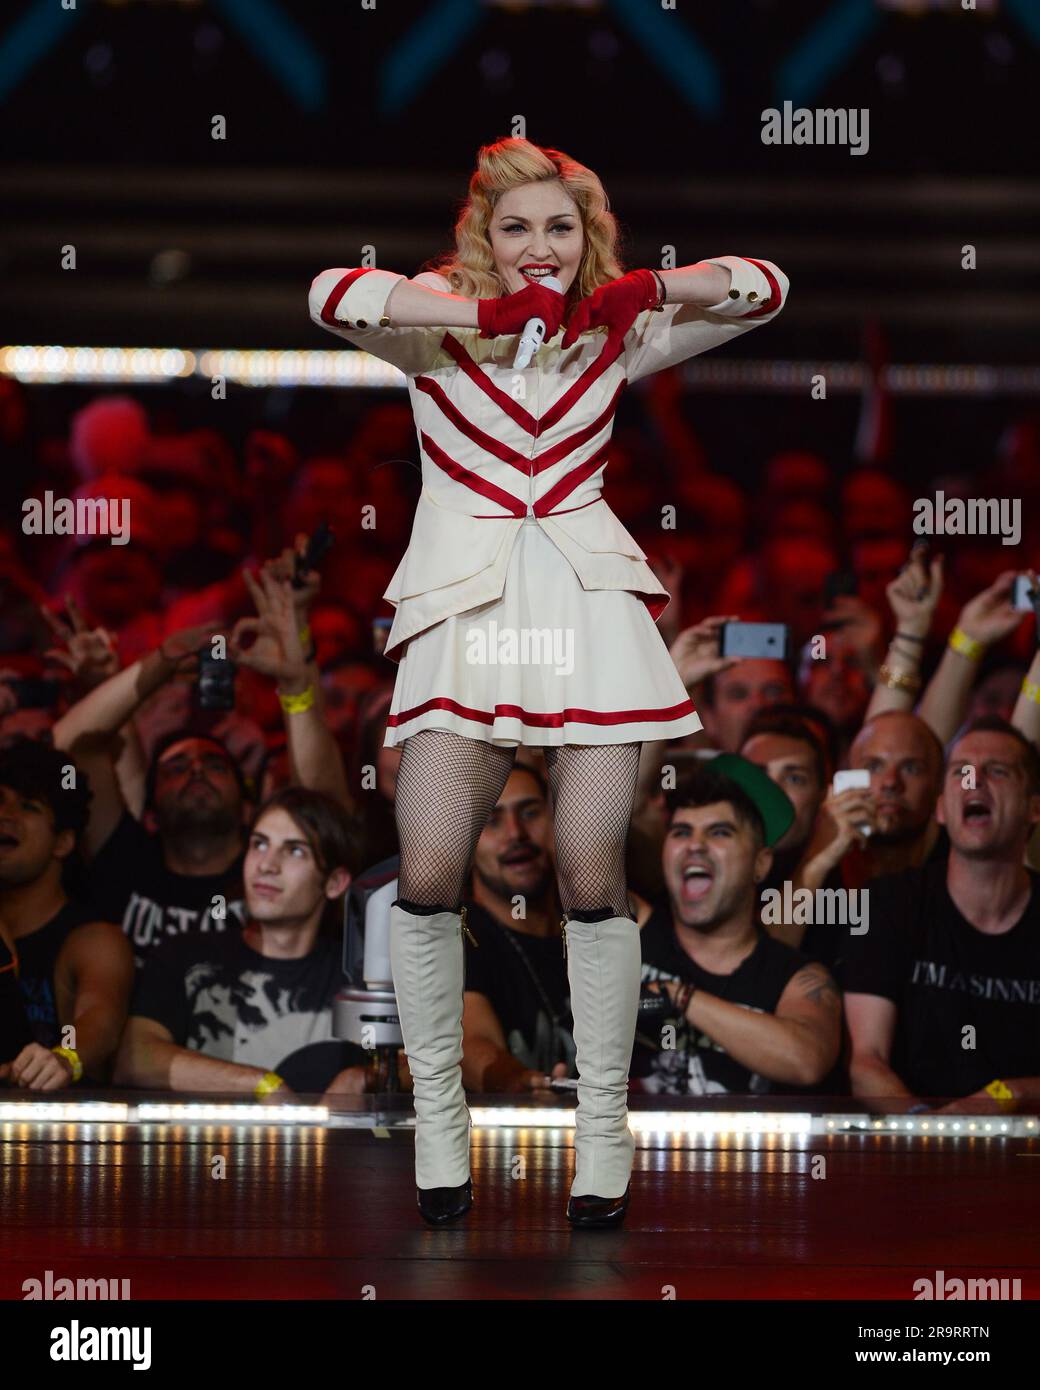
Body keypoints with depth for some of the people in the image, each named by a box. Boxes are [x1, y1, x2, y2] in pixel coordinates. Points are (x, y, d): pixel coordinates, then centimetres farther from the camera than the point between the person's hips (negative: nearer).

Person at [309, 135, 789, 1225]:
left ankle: (603, 1127, 9)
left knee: (592, 875, -3)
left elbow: (763, 291, 8)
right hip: (463, 603, -1)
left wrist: (649, 289, -9)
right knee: (429, 871, -10)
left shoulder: (616, 336, 13)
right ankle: (437, 1120, 5)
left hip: (589, 603, 1)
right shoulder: (440, 325, 6)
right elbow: (331, 296, -14)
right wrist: (489, 313, -20)